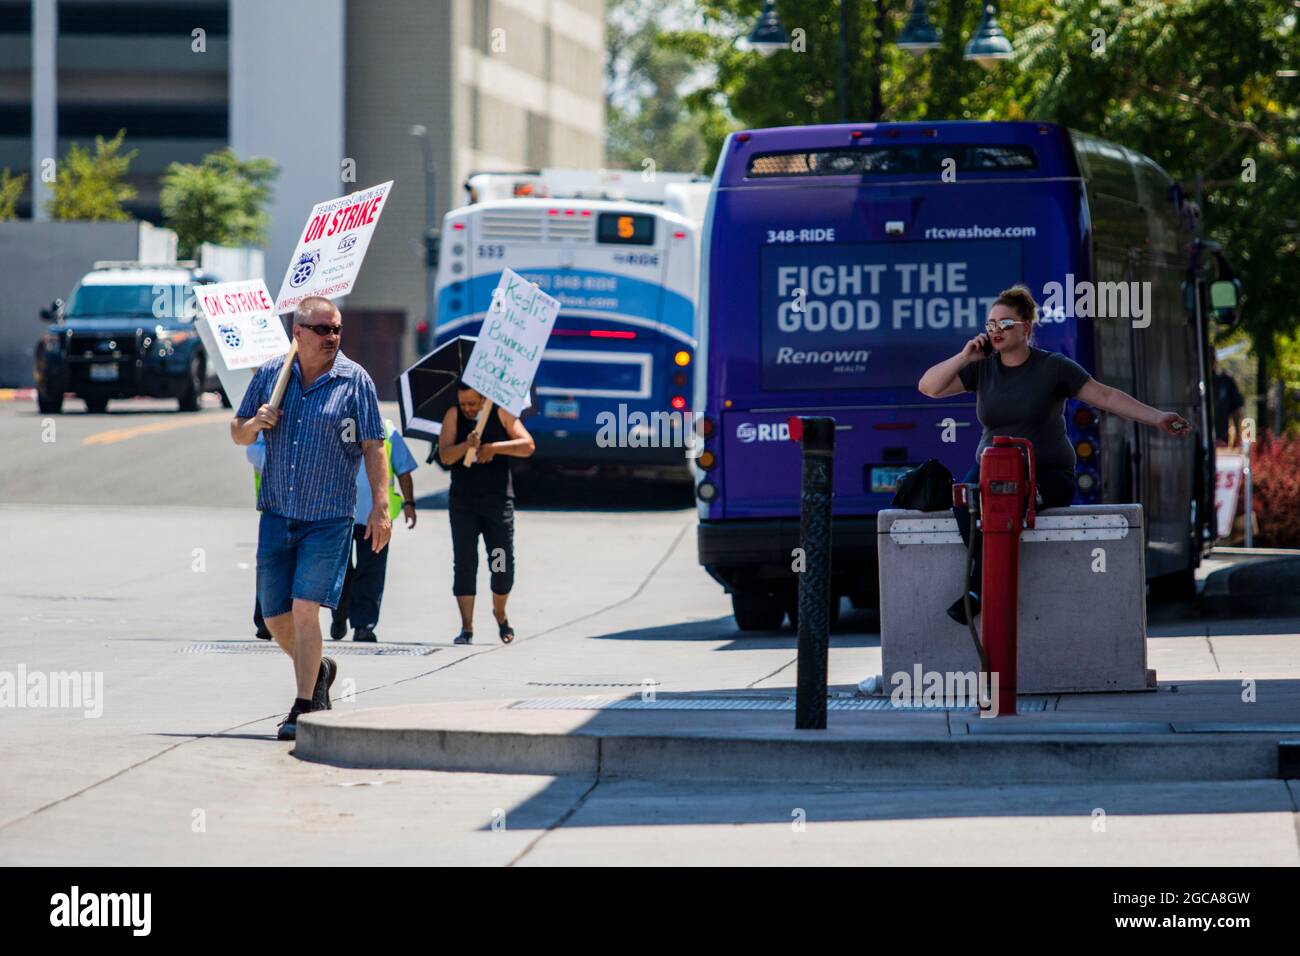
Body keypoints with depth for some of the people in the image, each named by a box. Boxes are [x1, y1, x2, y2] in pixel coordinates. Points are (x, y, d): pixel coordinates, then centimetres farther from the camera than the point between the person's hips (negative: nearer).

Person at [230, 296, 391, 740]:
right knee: (275, 618, 8)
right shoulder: (269, 375, 7)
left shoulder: (354, 380, -2)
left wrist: (380, 506, -10)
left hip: (329, 517, -4)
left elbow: (373, 446, -2)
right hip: (276, 514, 4)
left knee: (305, 609, -14)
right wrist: (254, 424, -7)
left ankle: (305, 707, -6)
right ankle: (318, 669, 36)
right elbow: (238, 434, 16)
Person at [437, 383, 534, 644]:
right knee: (464, 564, -2)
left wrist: (494, 448, -16)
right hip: (463, 501, 0)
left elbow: (527, 446, -6)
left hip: (498, 499, 0)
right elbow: (445, 456, -7)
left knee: (503, 565, 0)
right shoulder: (453, 416, 2)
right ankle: (467, 627, 1)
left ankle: (500, 613, 27)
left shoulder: (501, 414, 2)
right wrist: (466, 446, -25)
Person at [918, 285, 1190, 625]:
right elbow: (928, 387, 3)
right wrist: (964, 358, -9)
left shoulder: (1053, 367, -2)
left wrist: (1158, 418, -14)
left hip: (1048, 473, -3)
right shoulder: (982, 367, 8)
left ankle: (979, 589, -29)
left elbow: (1106, 396, -5)